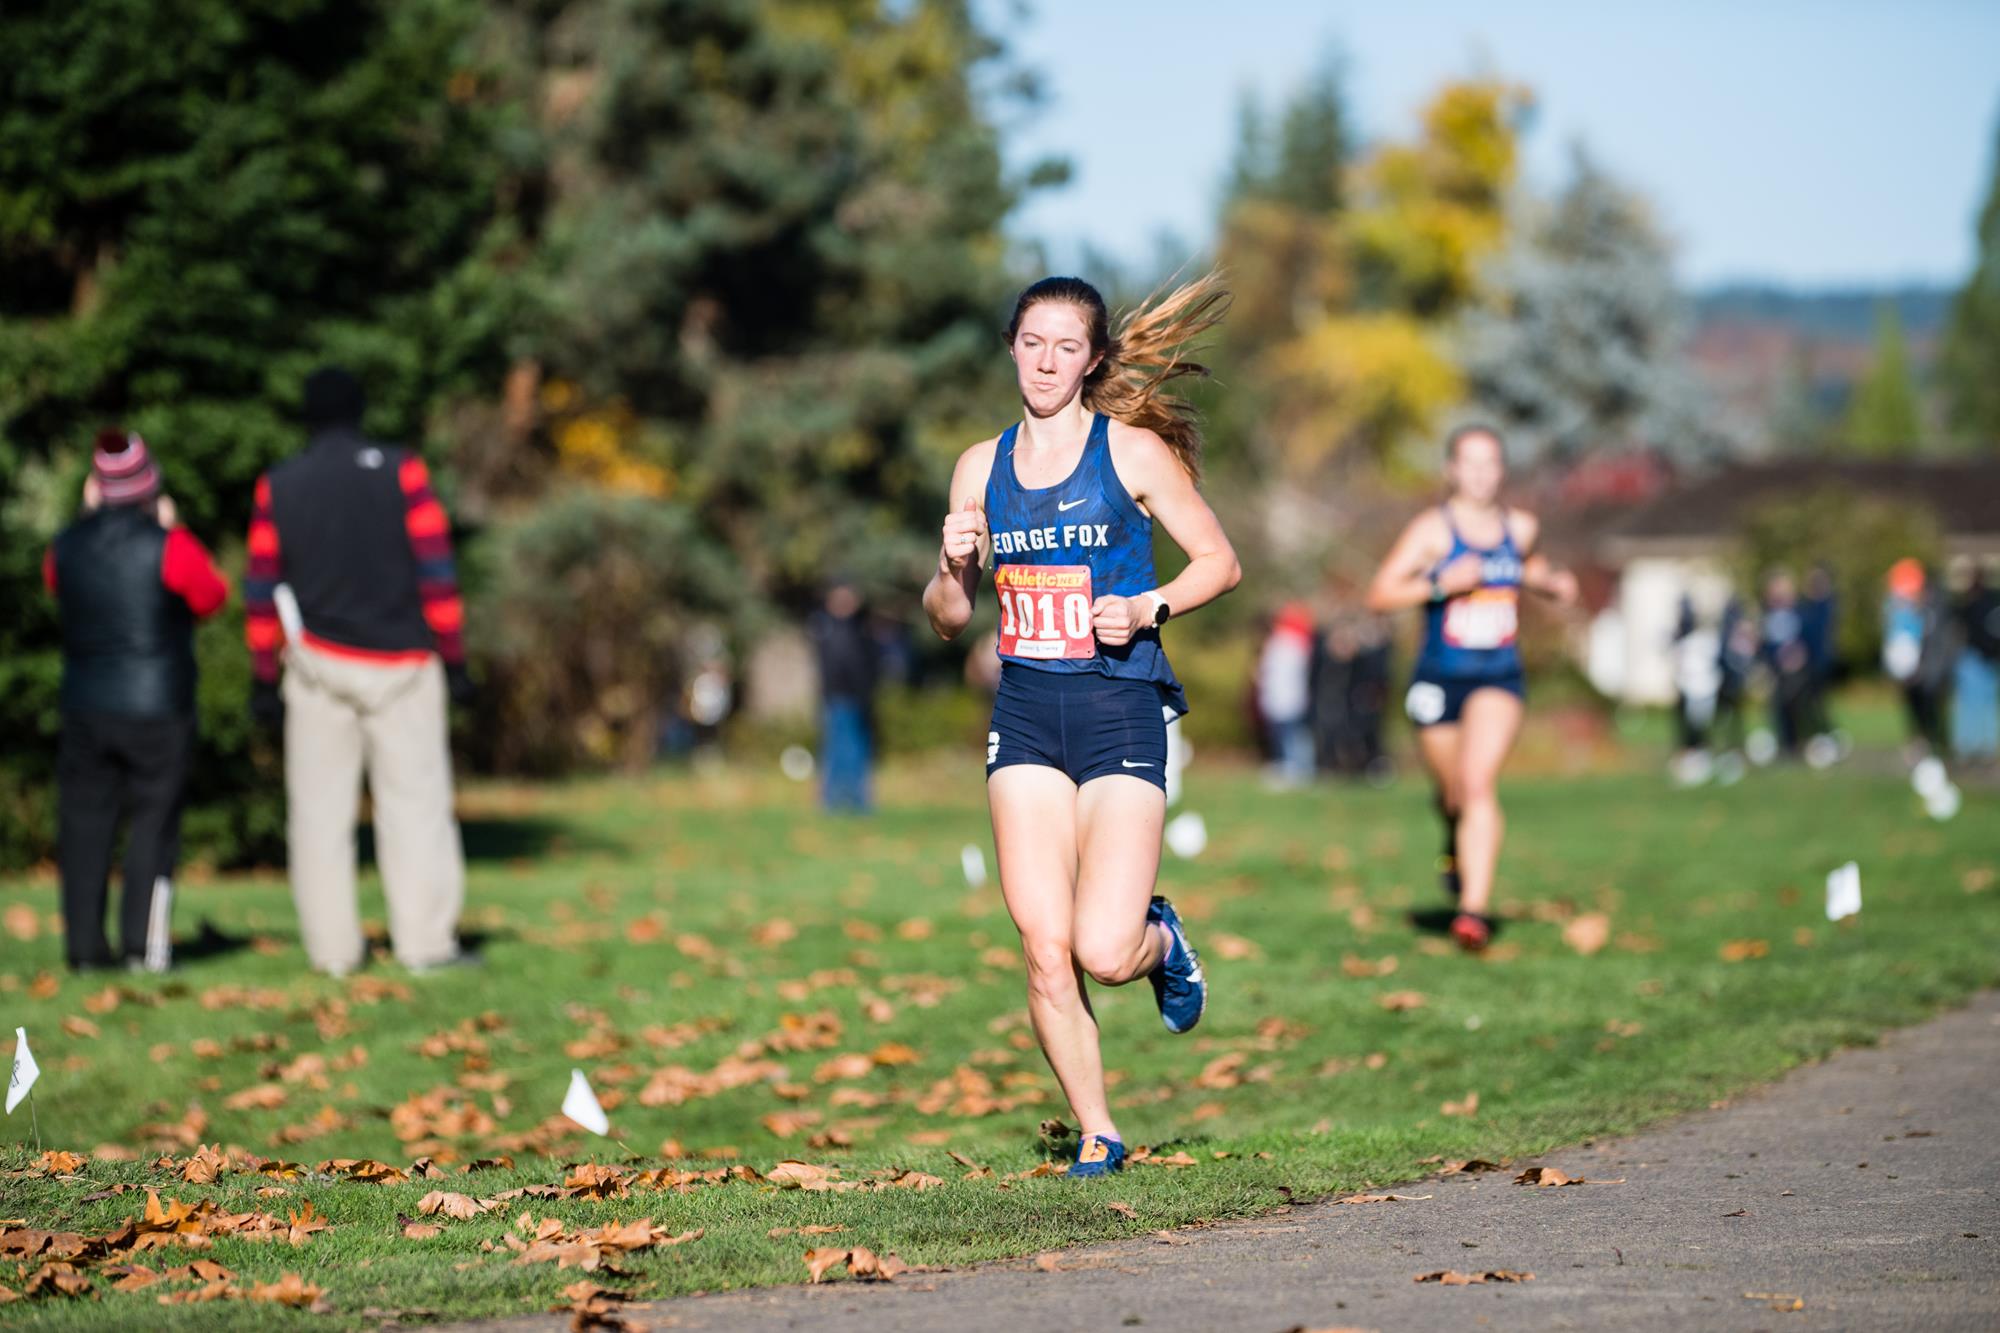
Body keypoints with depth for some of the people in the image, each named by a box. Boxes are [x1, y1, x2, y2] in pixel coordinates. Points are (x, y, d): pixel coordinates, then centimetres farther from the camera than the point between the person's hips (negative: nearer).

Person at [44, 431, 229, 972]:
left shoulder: (67, 546, 0)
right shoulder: (168, 547, -12)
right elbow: (211, 597, 3)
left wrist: (89, 515, 15)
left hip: (85, 706, 3)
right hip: (158, 706, -3)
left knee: (84, 823, 8)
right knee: (153, 824, 3)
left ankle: (85, 944, 6)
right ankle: (144, 945, -2)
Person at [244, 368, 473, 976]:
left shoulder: (278, 486, 4)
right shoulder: (401, 470, -1)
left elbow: (262, 590, 4)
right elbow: (435, 571, -5)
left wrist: (264, 678, 9)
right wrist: (453, 658, 0)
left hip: (319, 663, 2)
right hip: (401, 663, -1)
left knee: (320, 809, 6)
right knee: (416, 802, 1)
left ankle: (332, 948, 4)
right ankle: (425, 942, -4)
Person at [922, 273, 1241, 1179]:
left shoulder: (1133, 451, -2)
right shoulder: (981, 467, 9)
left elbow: (1220, 562, 4)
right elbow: (946, 619, 14)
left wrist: (1148, 607, -13)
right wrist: (954, 567, -7)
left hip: (1120, 710, -3)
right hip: (1024, 714, 3)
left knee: (1104, 953, -13)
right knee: (1045, 953, -5)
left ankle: (1159, 938, 24)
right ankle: (1096, 1135, 12)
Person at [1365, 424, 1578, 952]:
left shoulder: (1521, 527, 6)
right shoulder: (1433, 528, -7)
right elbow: (1380, 594, -14)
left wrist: (1552, 581, 11)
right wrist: (1441, 583, -25)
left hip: (1500, 678, 1)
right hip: (1439, 680, -1)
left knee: (1479, 782, -19)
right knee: (1453, 794, 11)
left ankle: (1475, 908, -25)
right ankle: (1455, 846, 49)